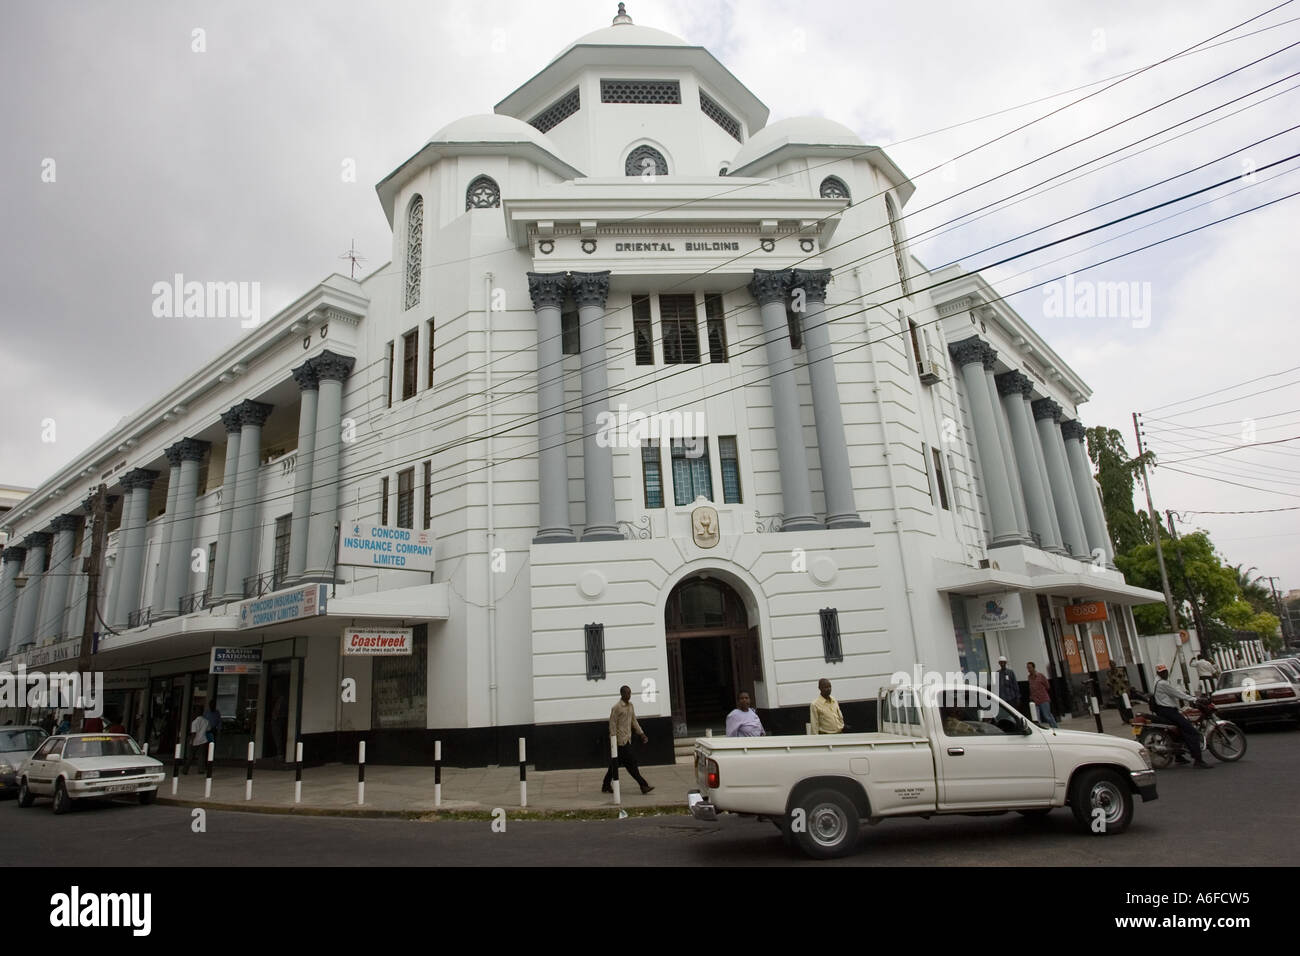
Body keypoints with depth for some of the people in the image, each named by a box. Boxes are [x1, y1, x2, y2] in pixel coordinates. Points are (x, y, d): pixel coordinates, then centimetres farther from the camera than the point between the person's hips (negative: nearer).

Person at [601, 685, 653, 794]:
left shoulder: (630, 705, 12)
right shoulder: (617, 708, -13)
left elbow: (634, 721, 17)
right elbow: (612, 724, -14)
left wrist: (642, 734, 11)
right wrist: (614, 740, -16)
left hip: (627, 739, 8)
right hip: (621, 740, -8)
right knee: (631, 762, -6)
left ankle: (606, 786, 22)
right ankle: (643, 785, -3)